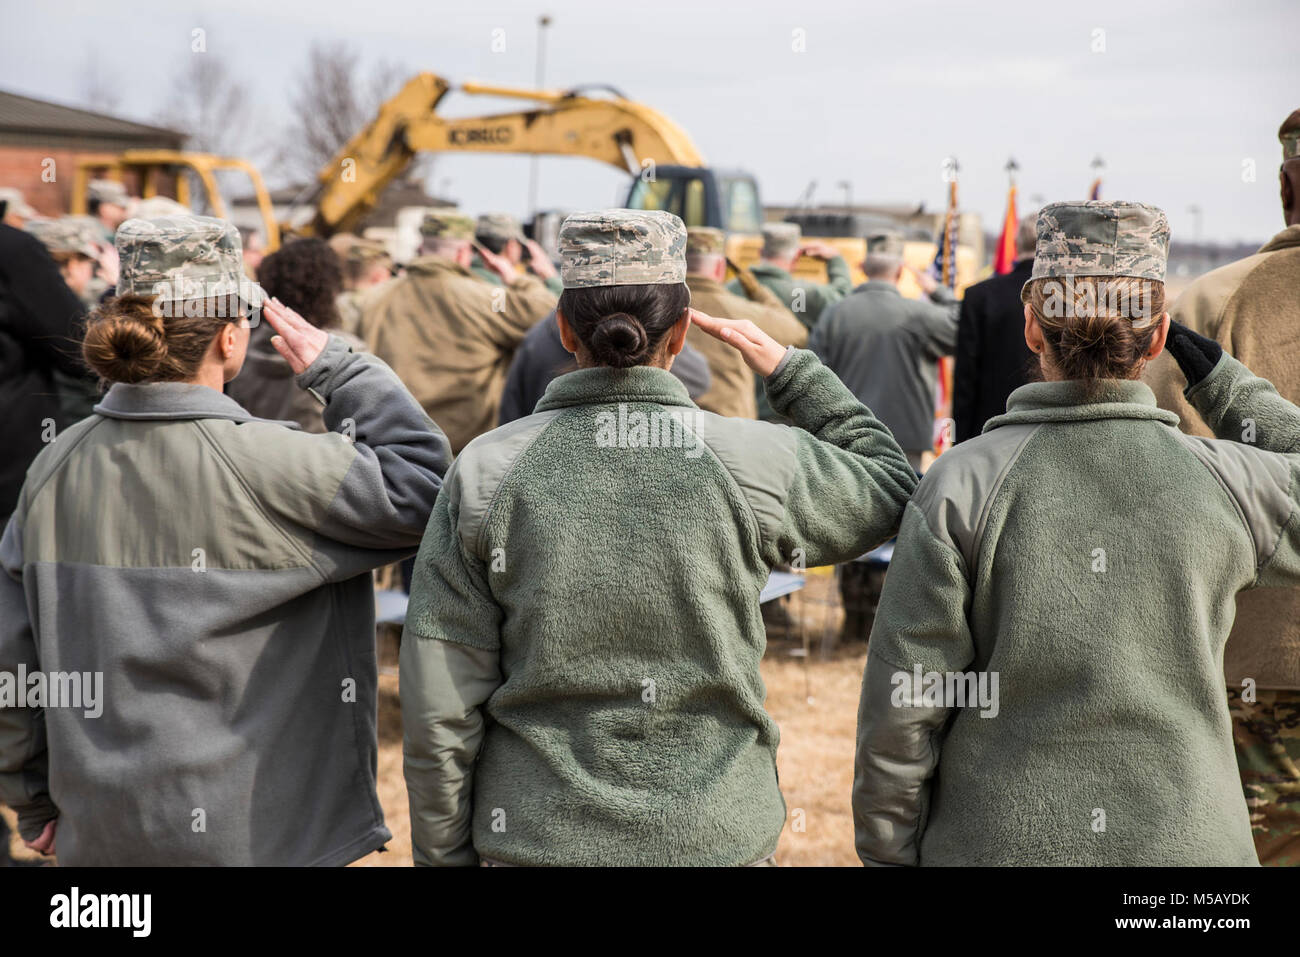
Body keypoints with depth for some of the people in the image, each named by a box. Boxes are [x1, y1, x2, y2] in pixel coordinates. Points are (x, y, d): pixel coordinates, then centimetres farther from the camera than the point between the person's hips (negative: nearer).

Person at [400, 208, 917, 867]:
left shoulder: (485, 472, -9)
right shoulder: (754, 465, -10)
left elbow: (440, 708, -7)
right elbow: (891, 488, 11)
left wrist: (445, 855, 5)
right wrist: (790, 370, 16)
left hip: (538, 837, 1)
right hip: (713, 835, 0)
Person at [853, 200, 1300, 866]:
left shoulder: (961, 485, -12)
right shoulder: (1225, 483, -8)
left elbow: (902, 710, -11)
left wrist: (888, 854, 2)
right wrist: (1212, 371, 14)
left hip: (993, 842, -1)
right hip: (1186, 840, 1)